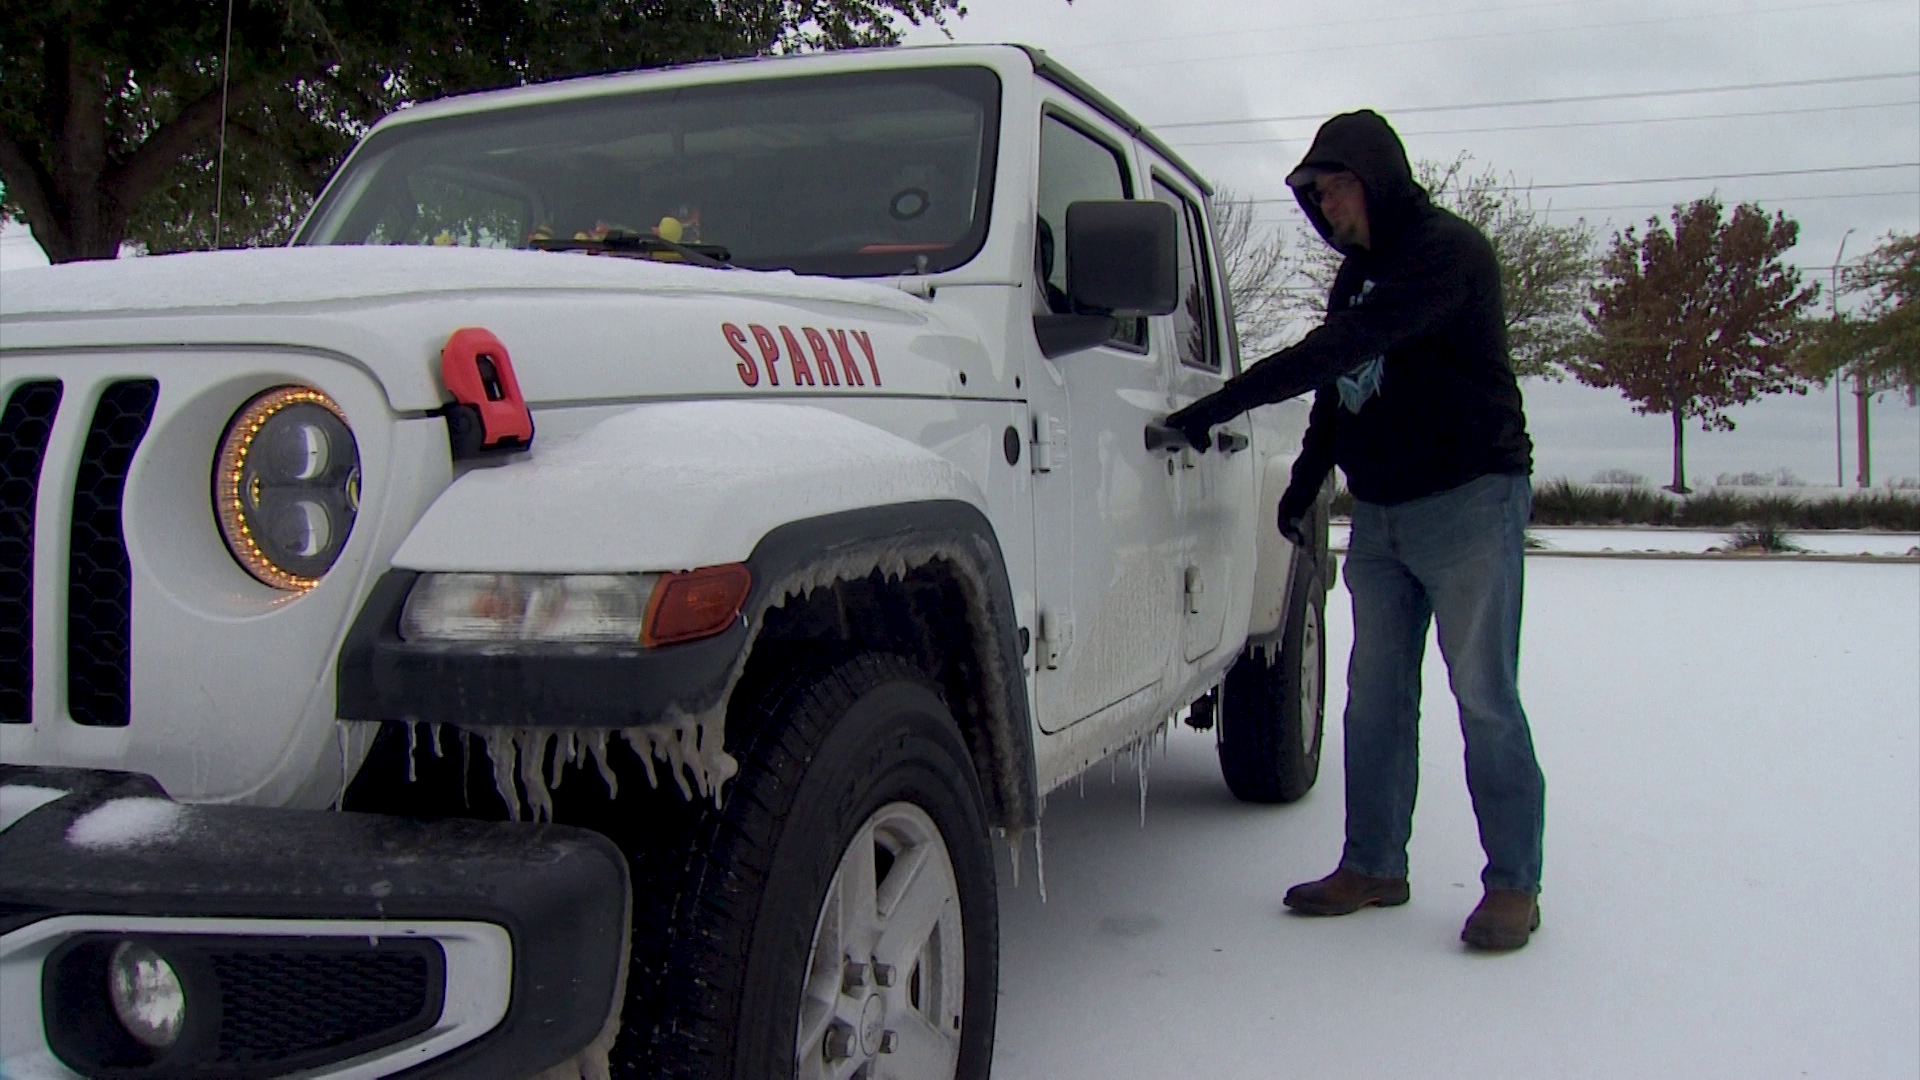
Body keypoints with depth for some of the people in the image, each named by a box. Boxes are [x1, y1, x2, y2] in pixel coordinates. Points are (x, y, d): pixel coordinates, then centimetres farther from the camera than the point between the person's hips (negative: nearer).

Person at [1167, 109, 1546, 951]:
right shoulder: (1357, 273, 14)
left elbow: (1341, 350, -26)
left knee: (1485, 699, -3)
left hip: (1469, 501, -8)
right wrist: (1306, 479, 17)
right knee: (1375, 697, 8)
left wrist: (1221, 405, -28)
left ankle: (1513, 882, 7)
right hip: (1377, 511, 8)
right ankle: (1374, 867, 16)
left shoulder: (1449, 251, -14)